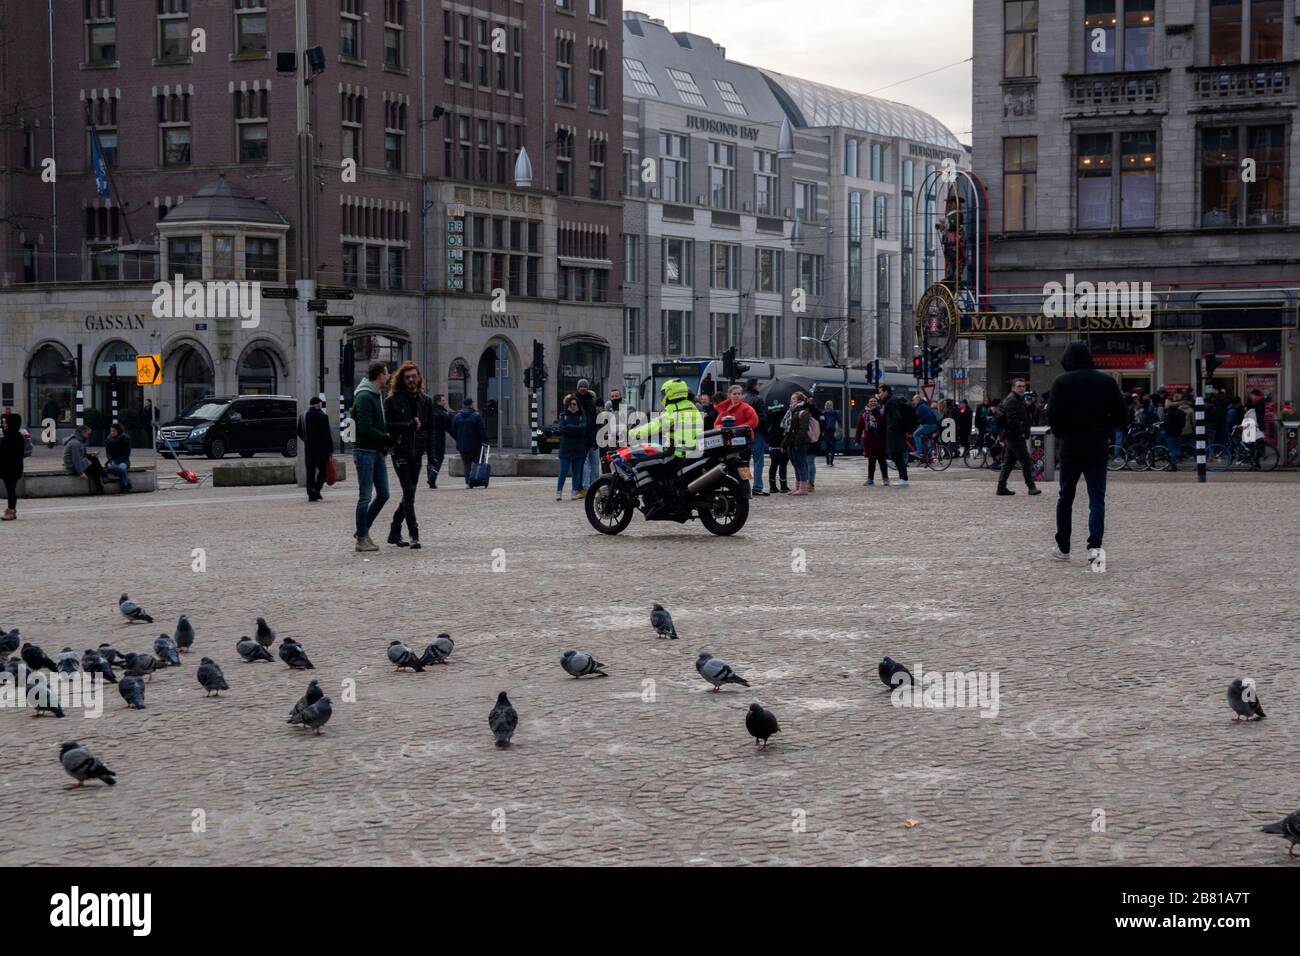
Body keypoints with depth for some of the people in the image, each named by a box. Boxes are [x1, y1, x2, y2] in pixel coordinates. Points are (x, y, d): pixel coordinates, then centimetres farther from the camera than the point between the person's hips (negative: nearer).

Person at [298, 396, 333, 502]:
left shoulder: (303, 416, 6)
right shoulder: (323, 416, -10)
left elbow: (299, 433, 13)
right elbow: (327, 434, -11)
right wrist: (330, 449, -8)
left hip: (308, 448, 4)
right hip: (322, 448, -4)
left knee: (310, 471, 8)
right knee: (323, 469, 5)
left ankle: (311, 494, 6)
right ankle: (316, 489, -14)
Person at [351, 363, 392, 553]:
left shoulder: (379, 395, 14)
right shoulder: (364, 397, -16)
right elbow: (365, 428, -23)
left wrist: (385, 440, 3)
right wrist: (386, 438, -13)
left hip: (377, 451, 9)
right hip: (365, 451, -9)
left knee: (383, 494, 9)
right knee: (365, 497, -3)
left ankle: (363, 530, 21)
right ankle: (361, 539, 4)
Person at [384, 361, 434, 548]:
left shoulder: (426, 401, 10)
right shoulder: (392, 401, -3)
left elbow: (430, 429, 10)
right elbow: (387, 426, -9)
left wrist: (431, 455, 4)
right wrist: (409, 425, -16)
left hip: (417, 454, 5)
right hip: (400, 453, -5)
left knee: (409, 495, 9)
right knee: (409, 492, -12)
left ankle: (394, 533, 22)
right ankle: (414, 536, -13)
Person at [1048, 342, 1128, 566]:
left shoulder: (1062, 383, -6)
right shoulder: (1106, 381, 1)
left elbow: (1053, 416, -11)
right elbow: (1120, 415, 3)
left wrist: (1061, 434, 8)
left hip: (1070, 448, -1)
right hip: (1097, 449, 1)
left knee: (1066, 498, 13)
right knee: (1097, 499, -1)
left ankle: (1063, 548, 20)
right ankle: (1095, 546, -19)